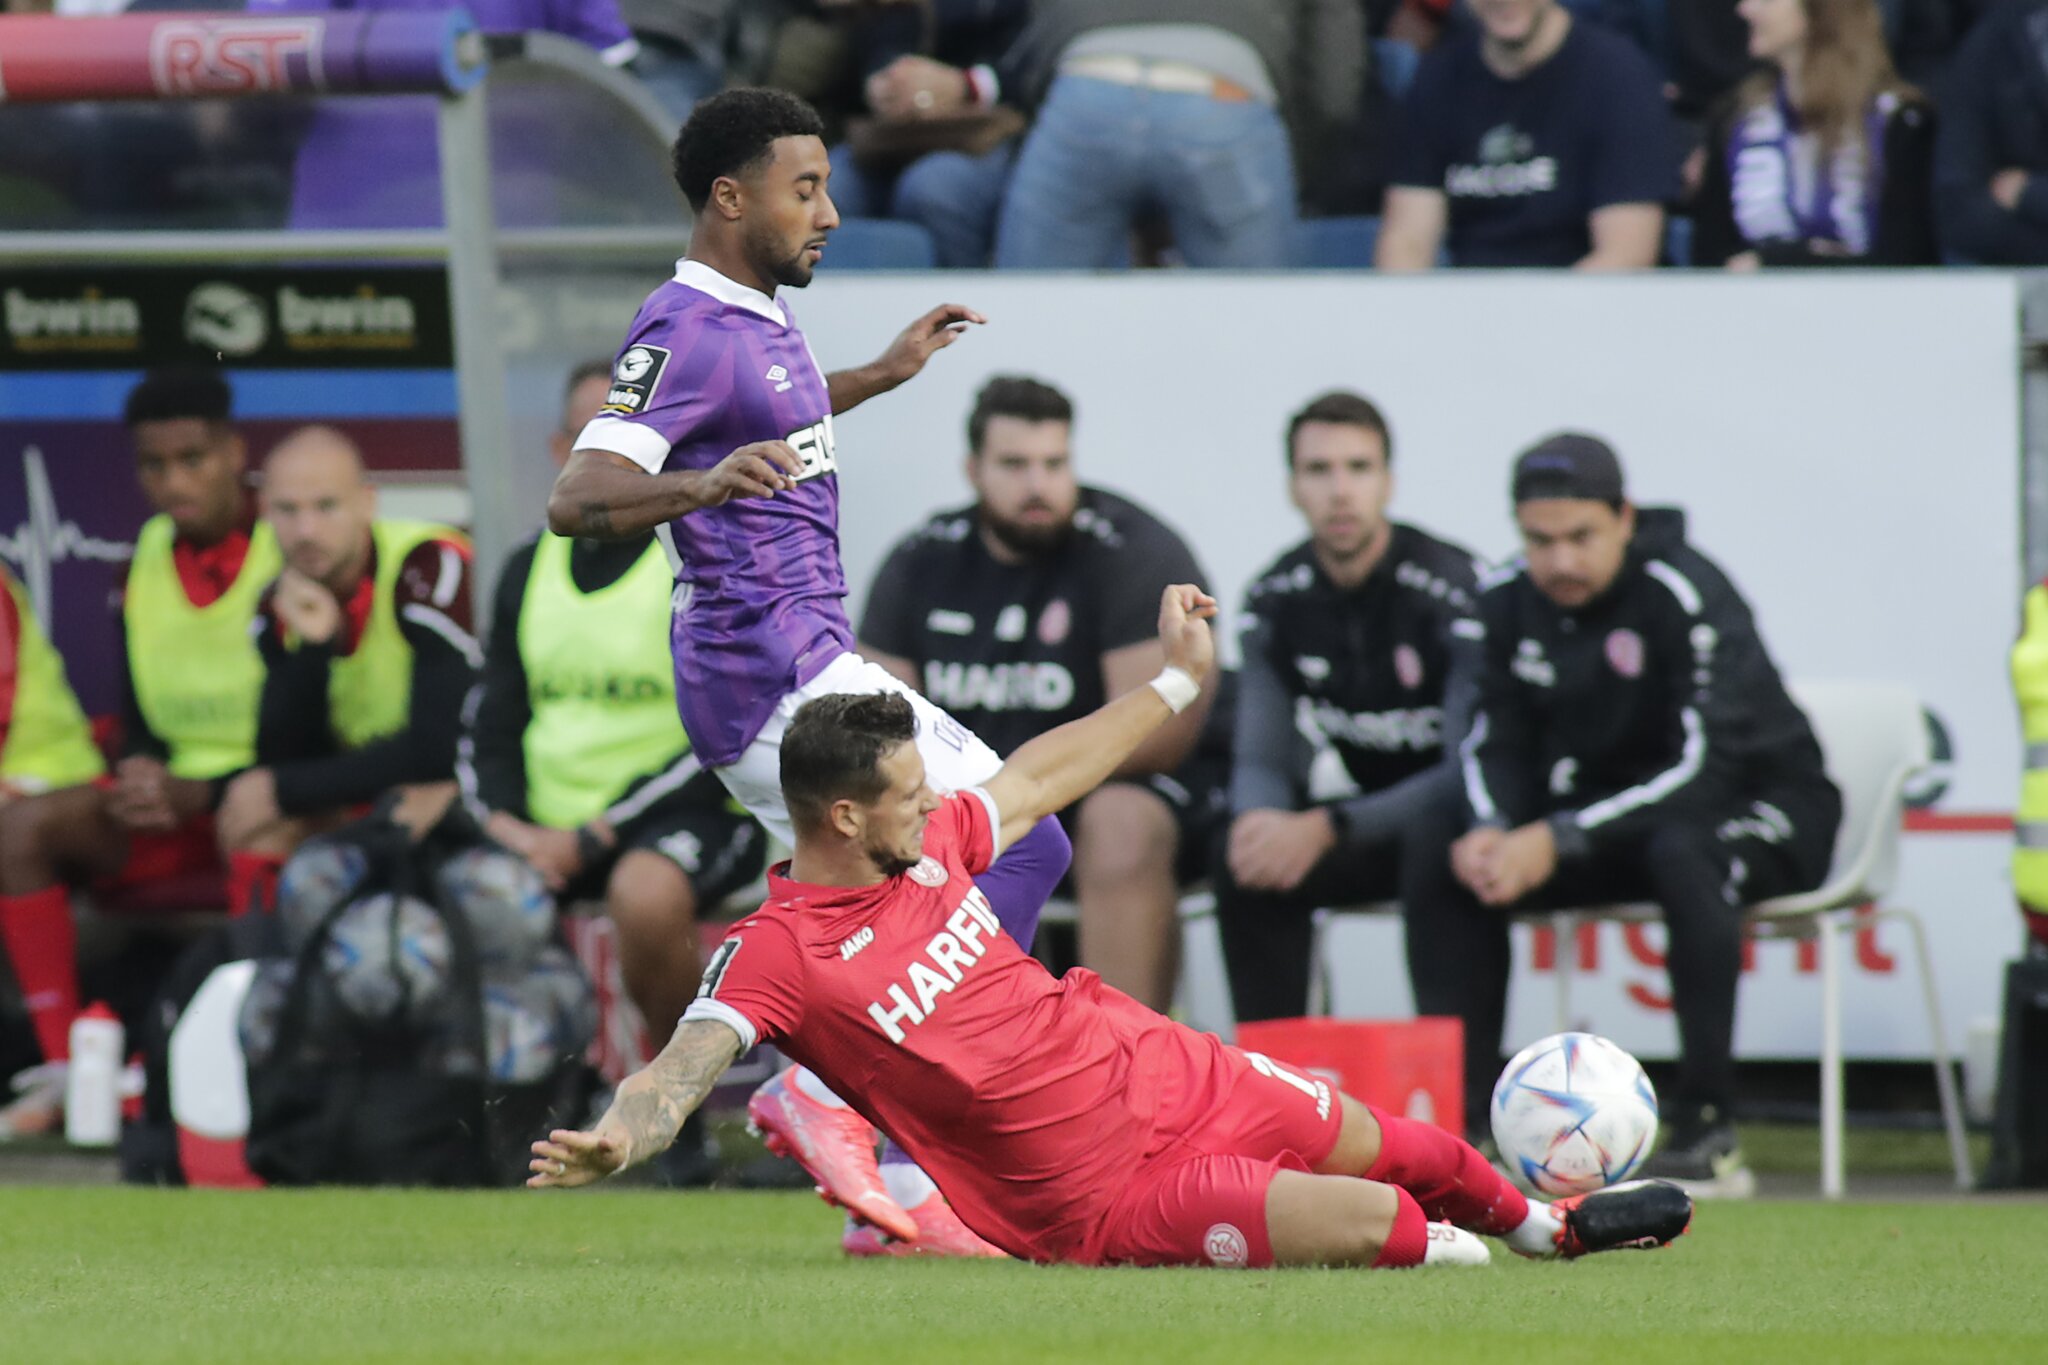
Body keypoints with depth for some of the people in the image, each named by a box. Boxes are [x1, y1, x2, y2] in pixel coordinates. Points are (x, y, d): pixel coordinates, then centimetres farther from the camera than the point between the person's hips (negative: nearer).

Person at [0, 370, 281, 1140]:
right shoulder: (148, 559, 6)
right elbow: (140, 723, 13)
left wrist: (195, 793, -23)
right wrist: (142, 780, -9)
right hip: (175, 796, 7)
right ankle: (65, 1068, -17)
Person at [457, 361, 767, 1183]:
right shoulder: (530, 570, 15)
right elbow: (490, 727, 17)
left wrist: (594, 837, -18)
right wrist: (502, 821, -6)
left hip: (688, 818, -5)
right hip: (548, 829, 5)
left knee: (645, 892, -38)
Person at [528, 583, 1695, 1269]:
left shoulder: (926, 842, -1)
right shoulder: (778, 955, -22)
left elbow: (1044, 775, 15)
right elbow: (686, 1066, -32)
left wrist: (1180, 679, 23)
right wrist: (615, 1140, -54)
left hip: (1154, 1069, 7)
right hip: (1105, 1199, -7)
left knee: (1410, 1155, 18)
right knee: (1380, 1225, -19)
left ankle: (1547, 1223, 50)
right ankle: (1443, 1253, 17)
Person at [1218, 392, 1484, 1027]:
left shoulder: (1451, 587, -21)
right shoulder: (1276, 600, -3)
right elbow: (1262, 758, -2)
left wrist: (1325, 828, -34)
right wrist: (1259, 821, -29)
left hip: (1454, 813, -5)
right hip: (1367, 817, 5)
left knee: (1436, 855, -38)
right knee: (1247, 864, -23)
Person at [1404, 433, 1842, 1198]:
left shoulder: (1687, 598, -23)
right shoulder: (1507, 603, -3)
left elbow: (1703, 768, -30)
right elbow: (1495, 741, 0)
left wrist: (1560, 841, -37)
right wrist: (1492, 832, -24)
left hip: (1759, 802, -6)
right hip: (1613, 811, 6)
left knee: (1682, 851, -39)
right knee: (1448, 866, -11)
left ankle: (1707, 1130, -35)